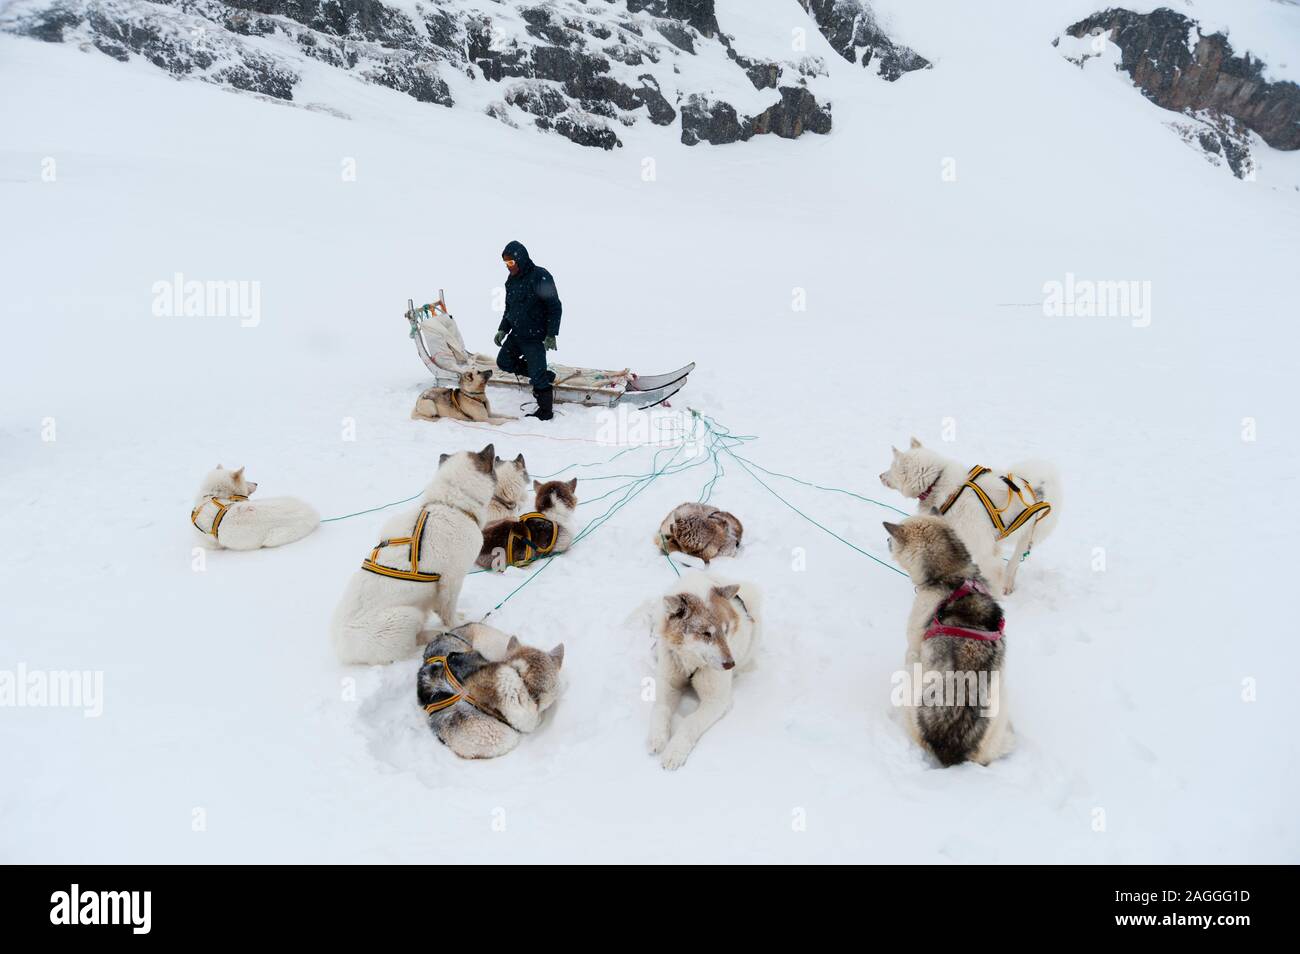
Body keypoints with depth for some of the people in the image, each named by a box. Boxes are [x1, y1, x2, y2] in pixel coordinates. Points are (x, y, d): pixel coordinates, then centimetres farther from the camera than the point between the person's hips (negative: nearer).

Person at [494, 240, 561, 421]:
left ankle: (545, 411, 10)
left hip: (535, 336, -9)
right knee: (504, 362, 15)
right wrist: (503, 330, 8)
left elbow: (555, 307, -16)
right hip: (516, 334, 9)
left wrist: (551, 335, -20)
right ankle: (546, 375, 19)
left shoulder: (540, 277, -16)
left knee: (538, 375, -6)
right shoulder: (512, 280, 8)